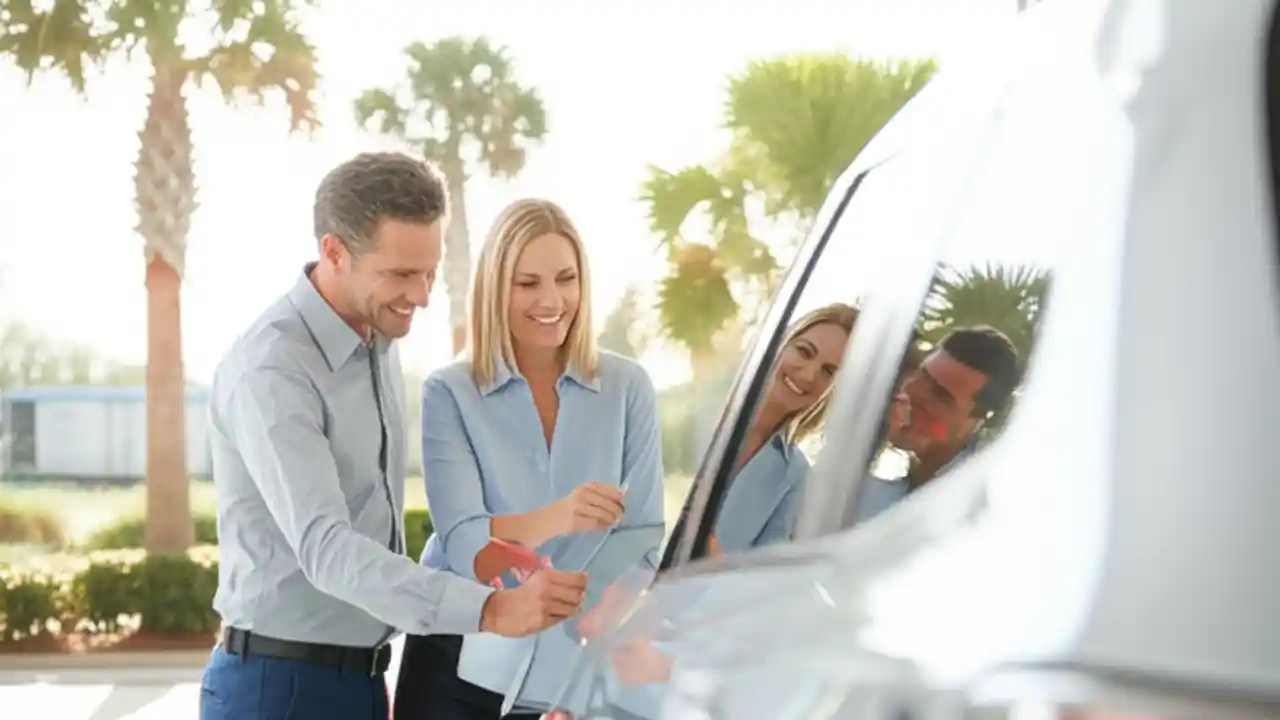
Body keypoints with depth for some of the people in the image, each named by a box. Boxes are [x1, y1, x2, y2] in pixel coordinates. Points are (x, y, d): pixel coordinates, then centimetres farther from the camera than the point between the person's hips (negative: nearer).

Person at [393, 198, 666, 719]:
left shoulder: (627, 387, 0)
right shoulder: (450, 393, -5)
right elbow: (462, 544, -16)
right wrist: (555, 518, -34)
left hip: (573, 672, 1)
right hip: (461, 671, -1)